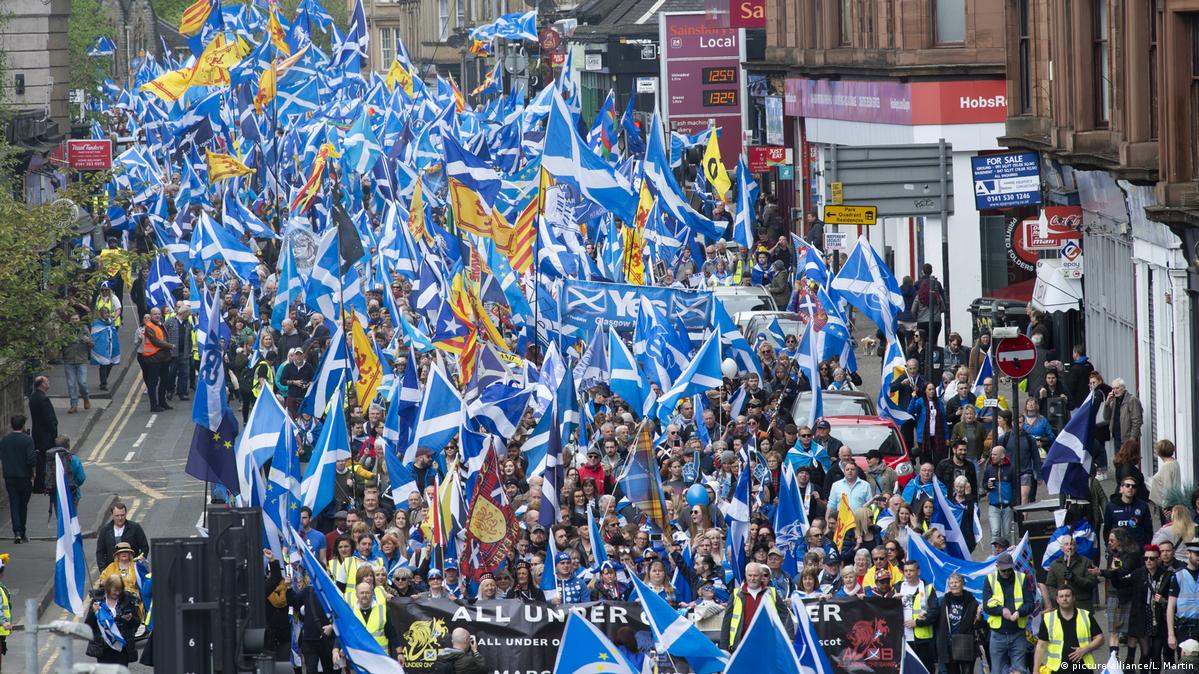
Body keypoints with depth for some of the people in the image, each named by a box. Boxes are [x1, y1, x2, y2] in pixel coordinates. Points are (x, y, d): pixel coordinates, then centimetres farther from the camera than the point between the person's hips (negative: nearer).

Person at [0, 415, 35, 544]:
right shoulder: (27, 440, -13)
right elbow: (31, 460, -18)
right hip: (24, 477, -2)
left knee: (14, 505, 2)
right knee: (23, 505, 12)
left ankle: (17, 532, -13)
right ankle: (22, 532, 20)